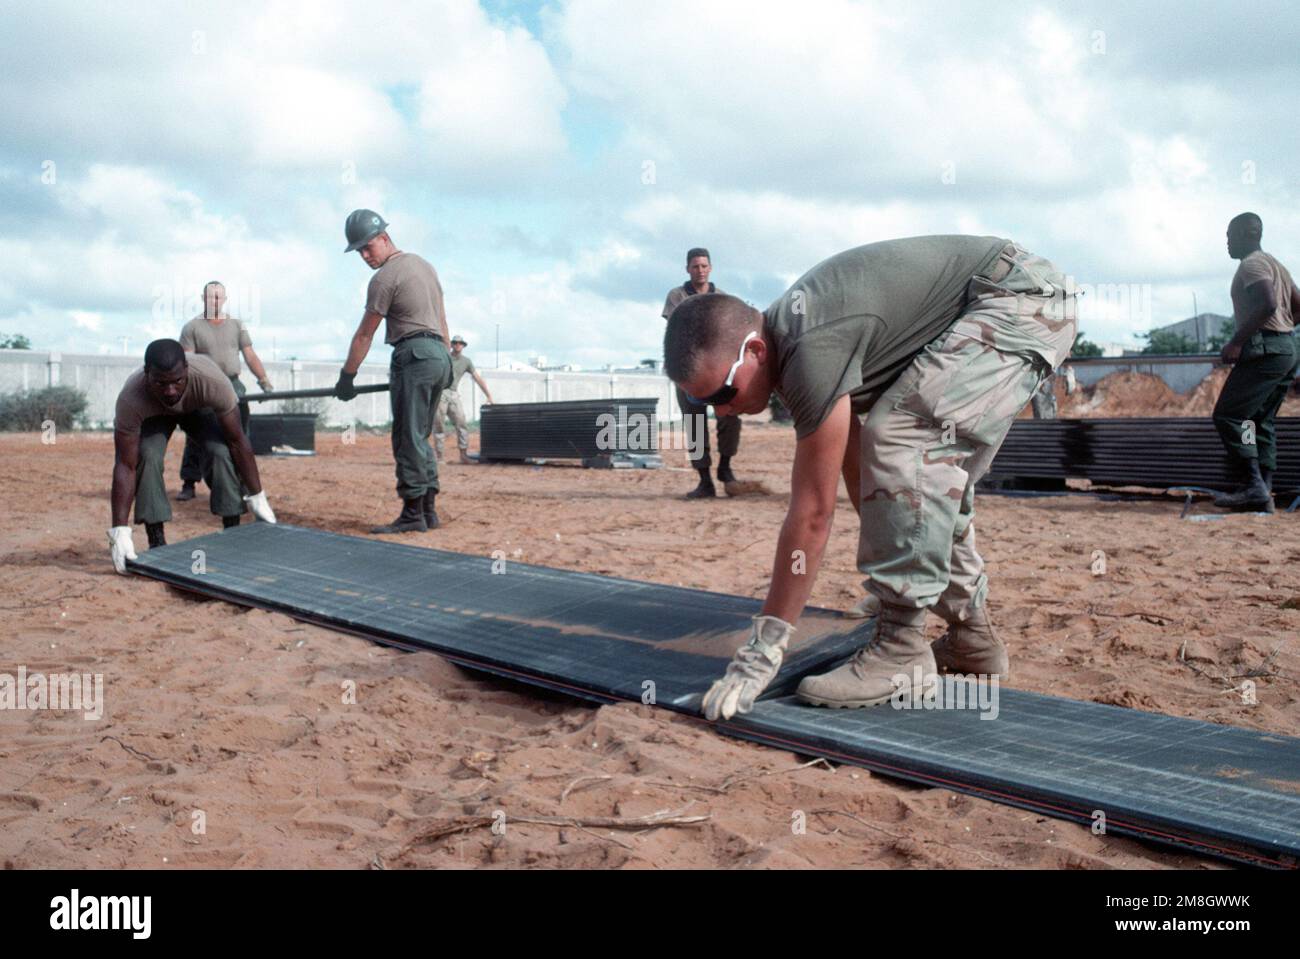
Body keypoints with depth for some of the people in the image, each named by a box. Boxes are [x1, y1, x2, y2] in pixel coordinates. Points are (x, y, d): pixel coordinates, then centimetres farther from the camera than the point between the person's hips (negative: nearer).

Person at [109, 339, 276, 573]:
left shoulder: (212, 380, -43)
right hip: (153, 414, 0)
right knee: (146, 457, -25)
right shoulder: (130, 399, -41)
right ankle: (157, 543, -13)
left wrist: (257, 498, -28)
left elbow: (237, 440, -32)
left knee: (221, 451, -24)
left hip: (199, 406, 0)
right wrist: (120, 531, -40)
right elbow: (125, 466, -36)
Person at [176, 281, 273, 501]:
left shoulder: (236, 326, 11)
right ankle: (188, 485, 3)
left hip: (233, 386, 2)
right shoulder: (192, 327, 2)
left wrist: (263, 379, -8)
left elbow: (250, 356, 5)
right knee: (196, 439, -2)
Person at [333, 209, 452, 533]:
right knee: (420, 438, 12)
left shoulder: (384, 278, -8)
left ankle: (412, 514, -7)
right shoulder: (425, 264, 19)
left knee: (409, 438, -7)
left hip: (413, 355, -9)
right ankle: (428, 510, 11)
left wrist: (346, 378, 2)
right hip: (440, 355, 9)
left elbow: (364, 336, -5)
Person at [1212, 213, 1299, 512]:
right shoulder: (1275, 264, 24)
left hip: (1264, 350, -10)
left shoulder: (1252, 264, -7)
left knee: (1229, 416, -13)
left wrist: (1237, 341, -21)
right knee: (1261, 422, 10)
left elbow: (1268, 304, -22)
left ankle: (1252, 487, -19)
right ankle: (1263, 493, 6)